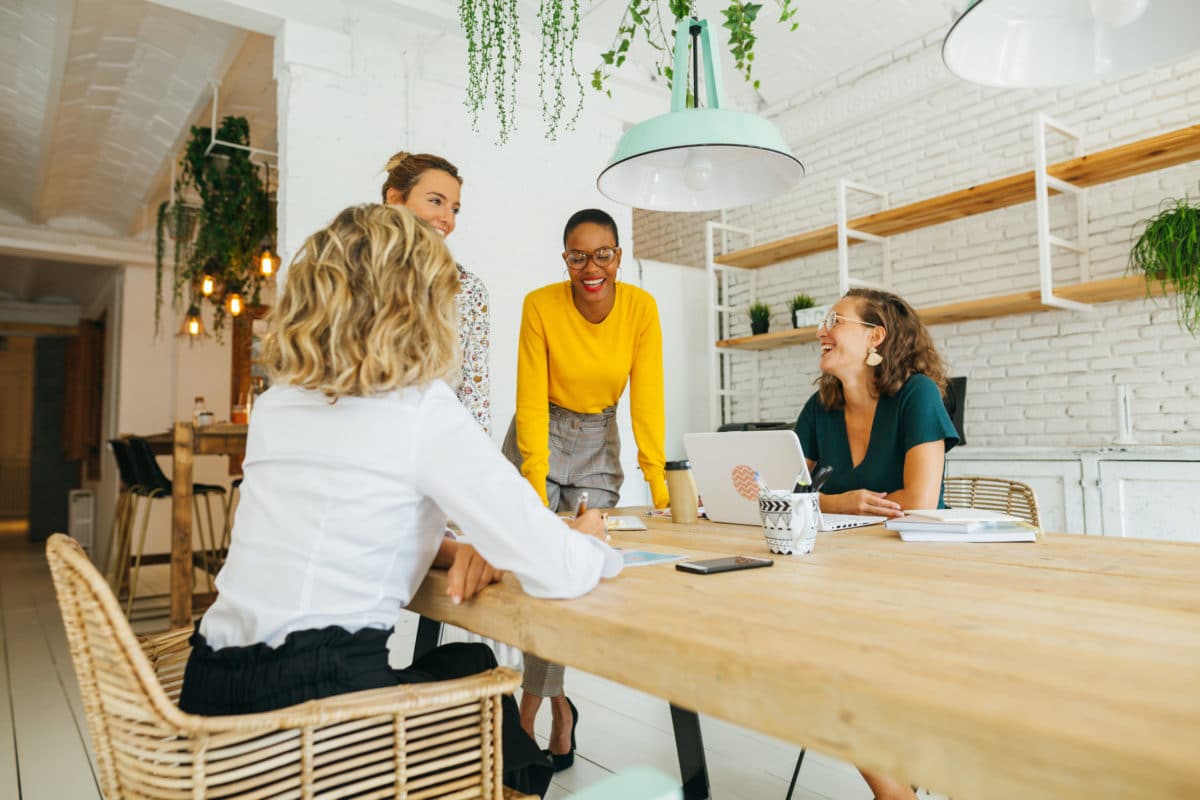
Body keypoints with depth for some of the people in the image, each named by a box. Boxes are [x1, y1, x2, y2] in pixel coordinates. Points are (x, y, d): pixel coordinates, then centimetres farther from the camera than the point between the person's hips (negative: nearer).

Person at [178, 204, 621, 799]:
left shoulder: (275, 405, 7)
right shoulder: (422, 410, -15)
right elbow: (556, 571, -16)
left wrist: (451, 550, 4)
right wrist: (589, 544, 6)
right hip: (311, 697, -7)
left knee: (467, 664, 25)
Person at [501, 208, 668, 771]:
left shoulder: (640, 308, -12)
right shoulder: (540, 306, -17)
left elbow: (647, 398, -14)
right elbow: (532, 401, -18)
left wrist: (657, 483, -19)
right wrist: (537, 488, -25)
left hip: (599, 442, 2)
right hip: (540, 436, -1)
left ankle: (535, 697, 16)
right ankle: (556, 701, 9)